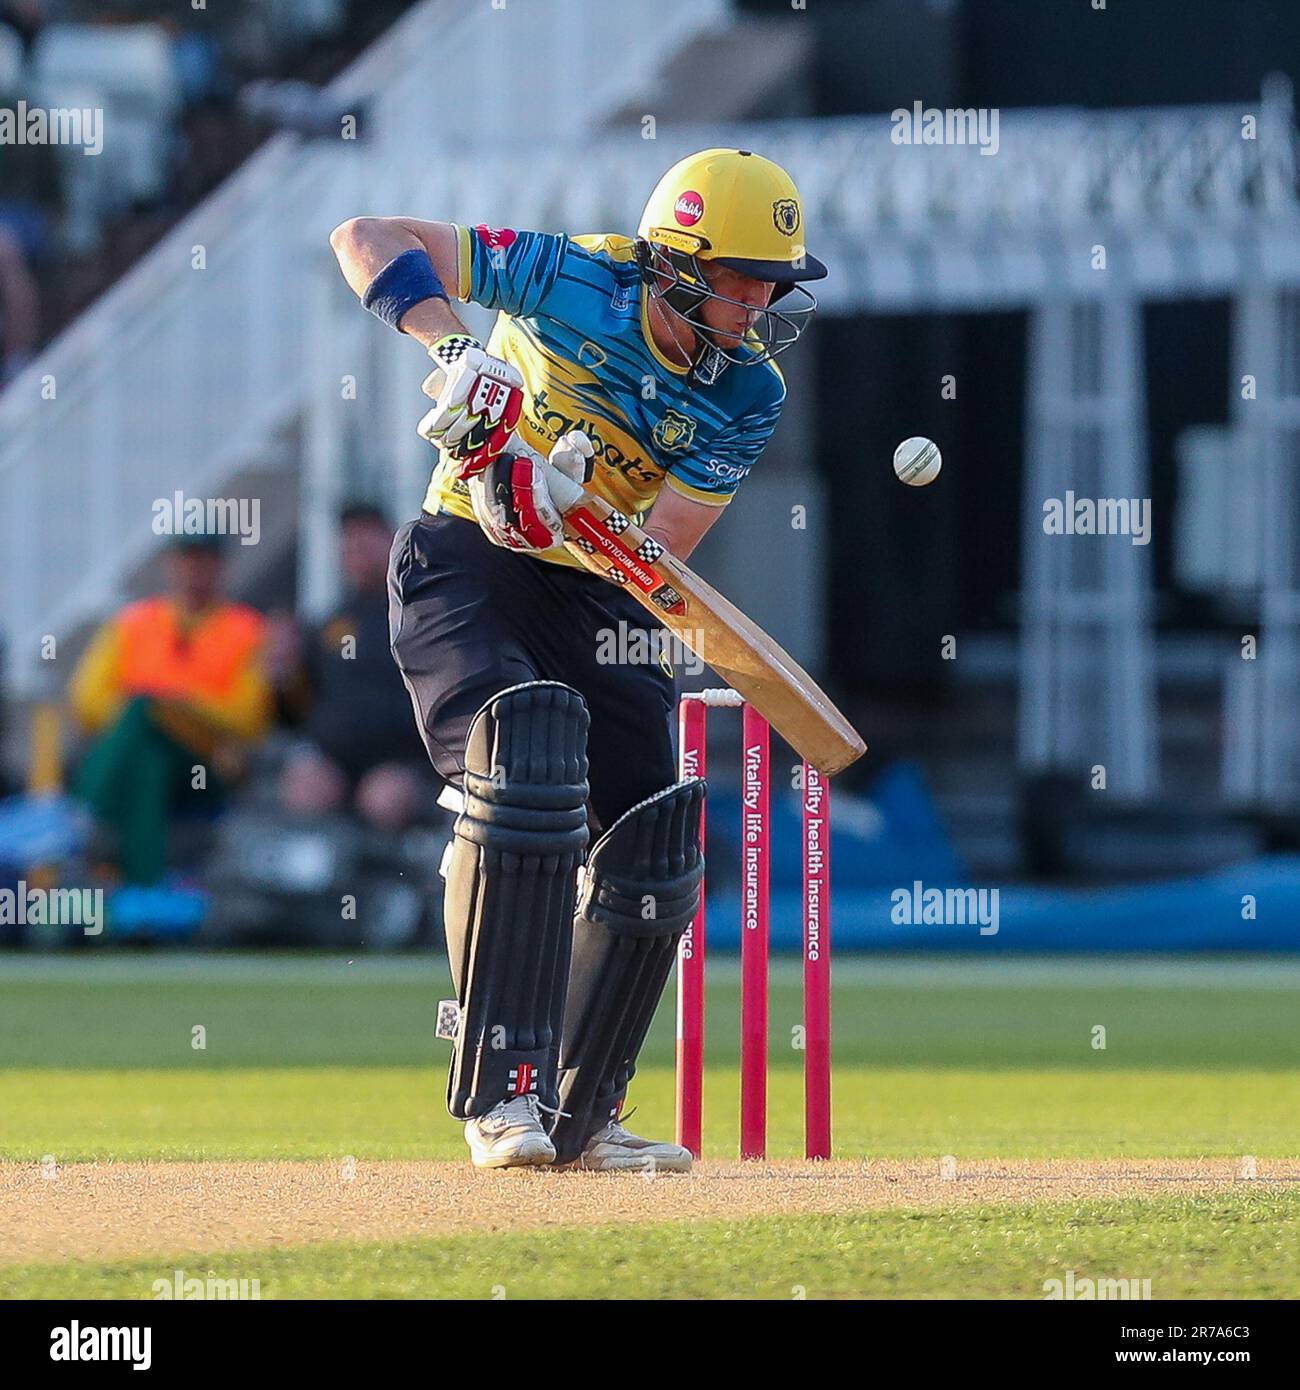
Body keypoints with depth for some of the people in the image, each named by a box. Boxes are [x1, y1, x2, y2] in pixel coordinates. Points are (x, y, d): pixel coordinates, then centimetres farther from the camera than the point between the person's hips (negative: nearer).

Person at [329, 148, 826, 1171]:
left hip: (598, 598, 5)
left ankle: (582, 1114, 17)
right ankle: (503, 1090, -28)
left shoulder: (747, 395, -7)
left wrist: (563, 509, -35)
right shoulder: (571, 279, -16)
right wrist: (449, 342, -32)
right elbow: (366, 239, -15)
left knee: (654, 846, -1)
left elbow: (662, 553, -16)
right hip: (466, 562, -5)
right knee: (529, 759, -29)